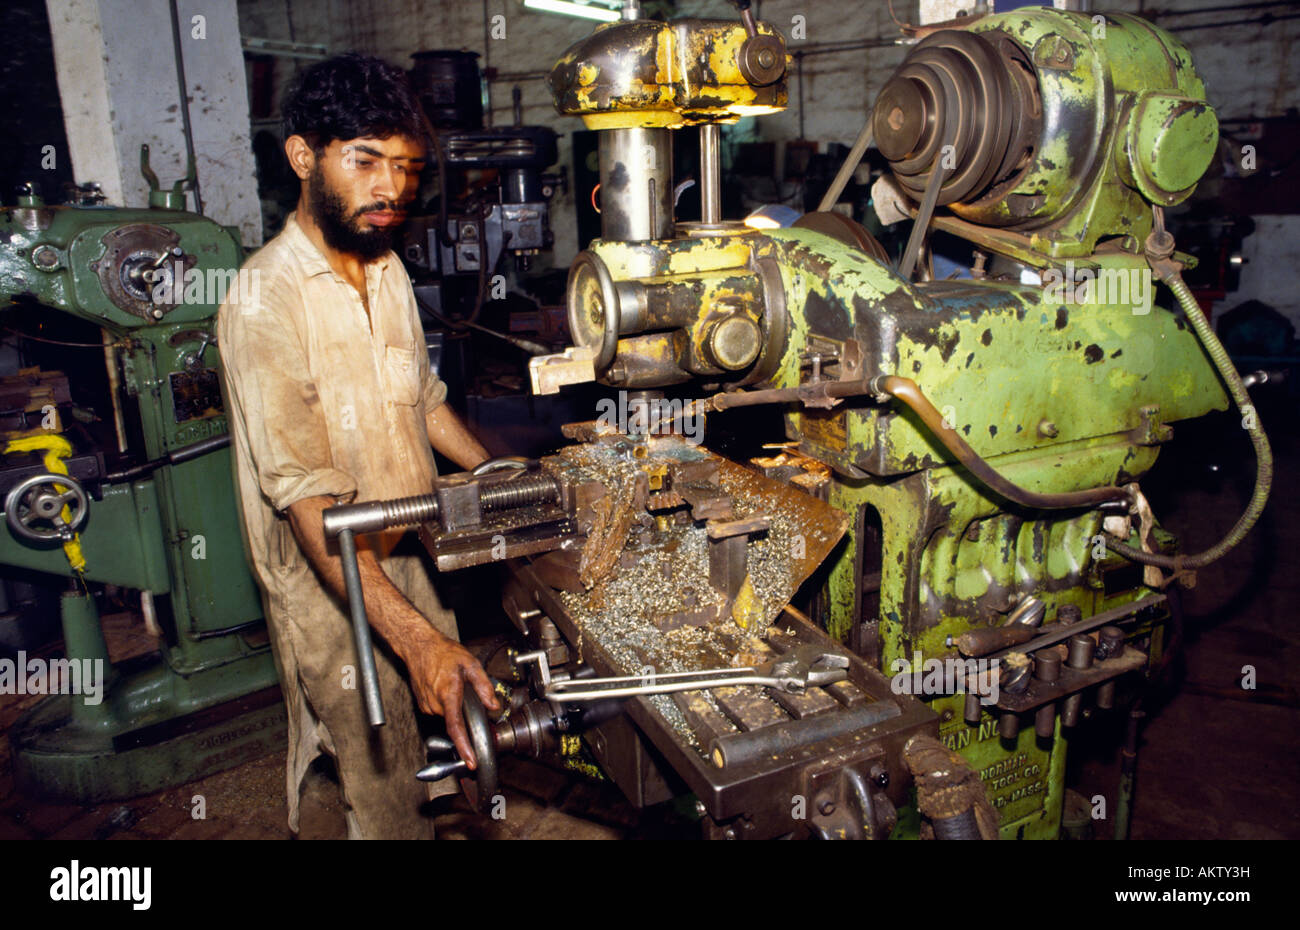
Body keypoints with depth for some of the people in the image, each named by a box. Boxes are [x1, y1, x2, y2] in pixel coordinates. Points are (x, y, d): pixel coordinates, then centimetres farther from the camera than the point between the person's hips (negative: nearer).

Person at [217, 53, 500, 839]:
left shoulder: (388, 271, 3)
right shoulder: (266, 302, -23)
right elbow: (308, 499, -29)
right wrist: (416, 638, -36)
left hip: (412, 562, 7)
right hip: (333, 590, -7)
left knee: (435, 760, 20)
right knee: (387, 801, 8)